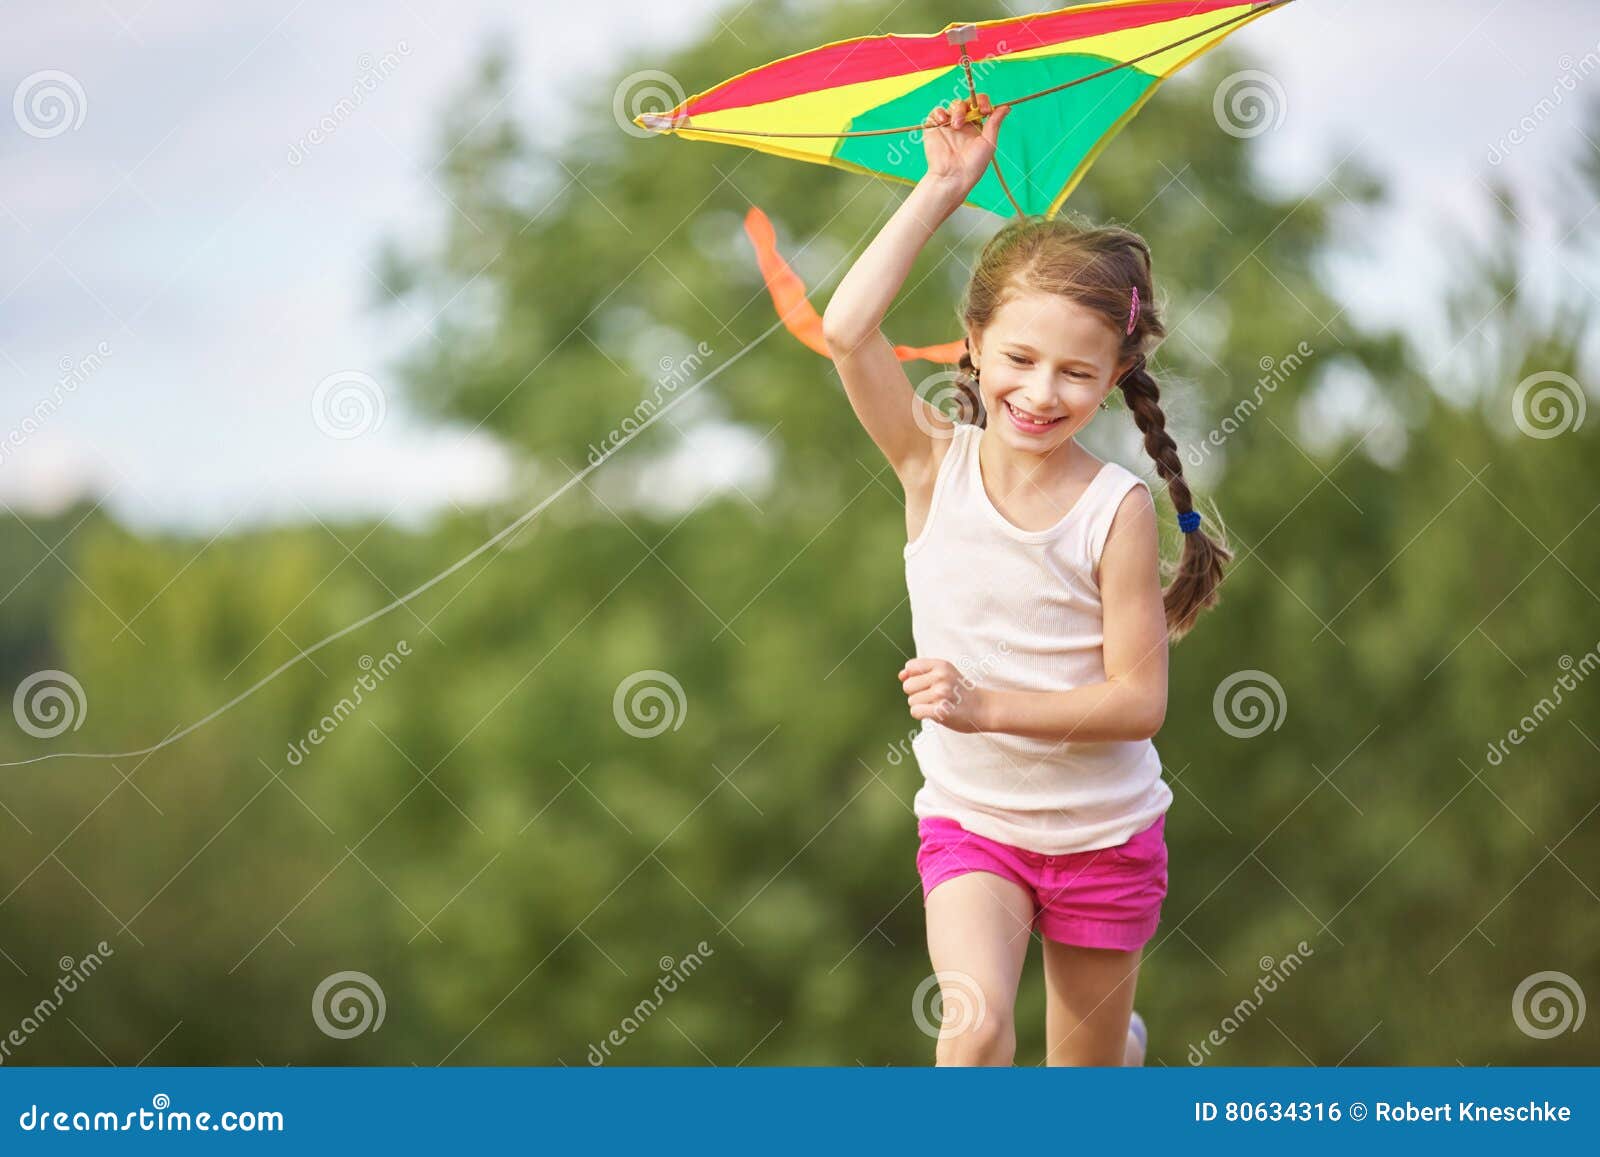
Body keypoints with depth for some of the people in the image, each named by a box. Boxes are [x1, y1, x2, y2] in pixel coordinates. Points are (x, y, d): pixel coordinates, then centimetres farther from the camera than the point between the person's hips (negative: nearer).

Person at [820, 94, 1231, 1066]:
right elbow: (848, 330, -25)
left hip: (1104, 833, 0)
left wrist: (989, 706, -27)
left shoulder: (1116, 510, -16)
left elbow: (1139, 701, -16)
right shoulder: (936, 465, -10)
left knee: (1084, 1070, 17)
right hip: (971, 819, 0)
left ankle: (1122, 1037, 51)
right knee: (976, 1029, -25)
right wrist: (944, 189, -22)